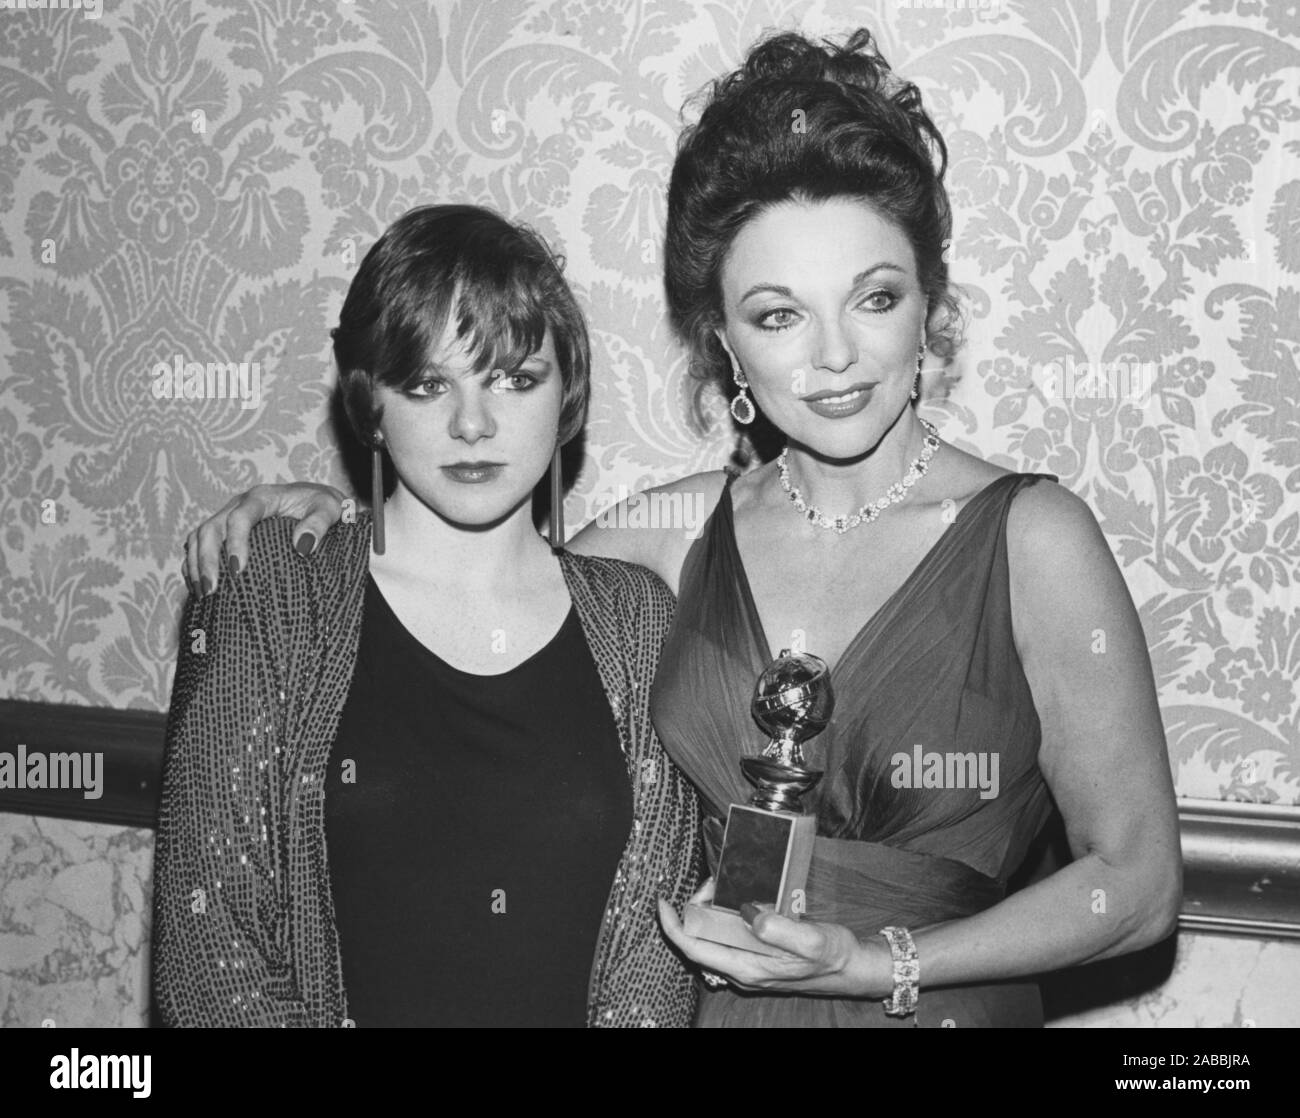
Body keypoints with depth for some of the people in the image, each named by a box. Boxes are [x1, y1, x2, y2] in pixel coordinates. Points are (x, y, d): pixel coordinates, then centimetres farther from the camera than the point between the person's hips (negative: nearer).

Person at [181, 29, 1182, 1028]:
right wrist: (339, 525, -6)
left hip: (945, 1008, -3)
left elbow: (1138, 886, -11)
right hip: (711, 1001, 4)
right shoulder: (685, 531, -4)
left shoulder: (1031, 536, -15)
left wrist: (875, 965, -18)